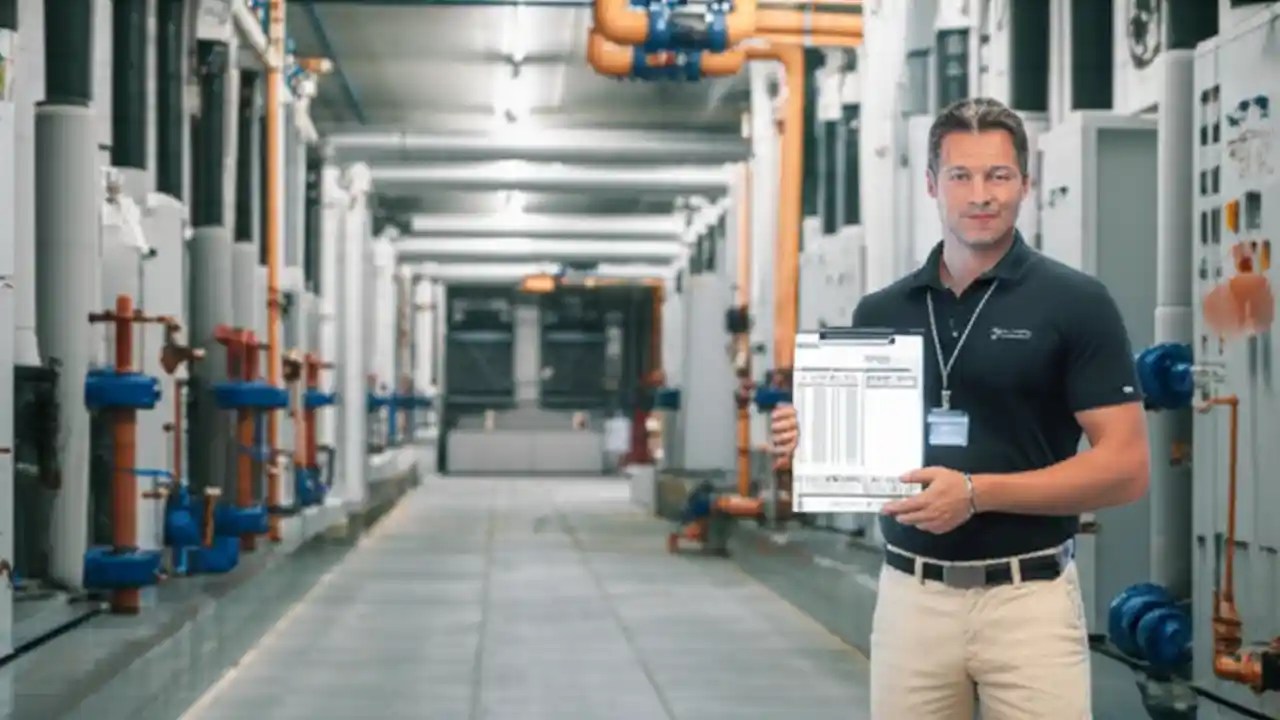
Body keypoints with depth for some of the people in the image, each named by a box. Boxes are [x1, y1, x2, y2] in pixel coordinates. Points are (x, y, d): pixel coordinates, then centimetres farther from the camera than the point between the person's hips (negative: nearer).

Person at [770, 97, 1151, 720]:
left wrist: (979, 492, -18)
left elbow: (1125, 467, -9)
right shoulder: (880, 312, 9)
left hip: (1028, 598, -3)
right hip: (910, 596, 4)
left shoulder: (1075, 303, -4)